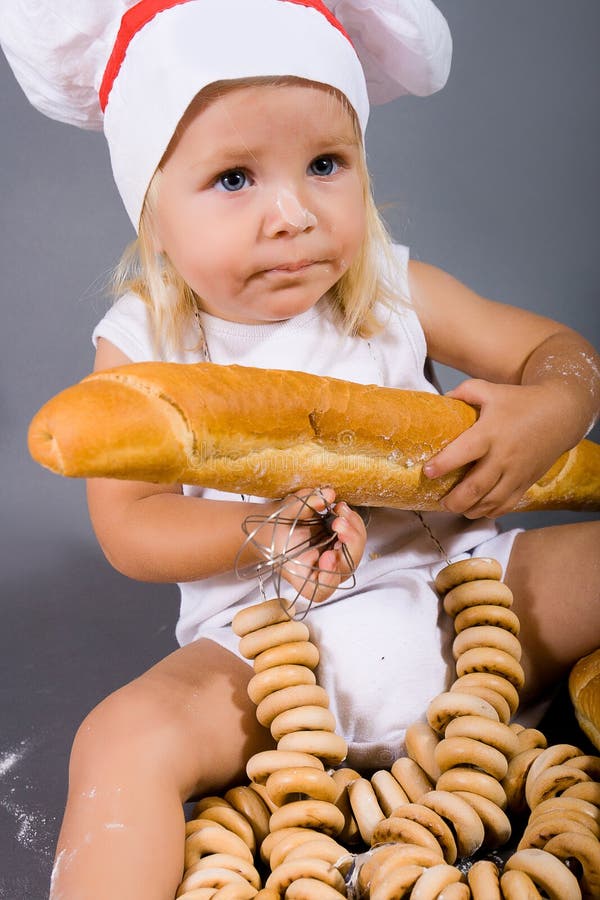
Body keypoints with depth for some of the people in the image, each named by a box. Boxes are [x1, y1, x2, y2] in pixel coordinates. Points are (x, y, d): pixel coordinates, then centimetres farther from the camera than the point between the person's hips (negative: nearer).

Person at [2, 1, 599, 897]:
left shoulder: (396, 294, -3)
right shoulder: (140, 347, -6)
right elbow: (128, 527, -7)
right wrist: (263, 531, -24)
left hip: (456, 588, 3)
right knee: (123, 739, -24)